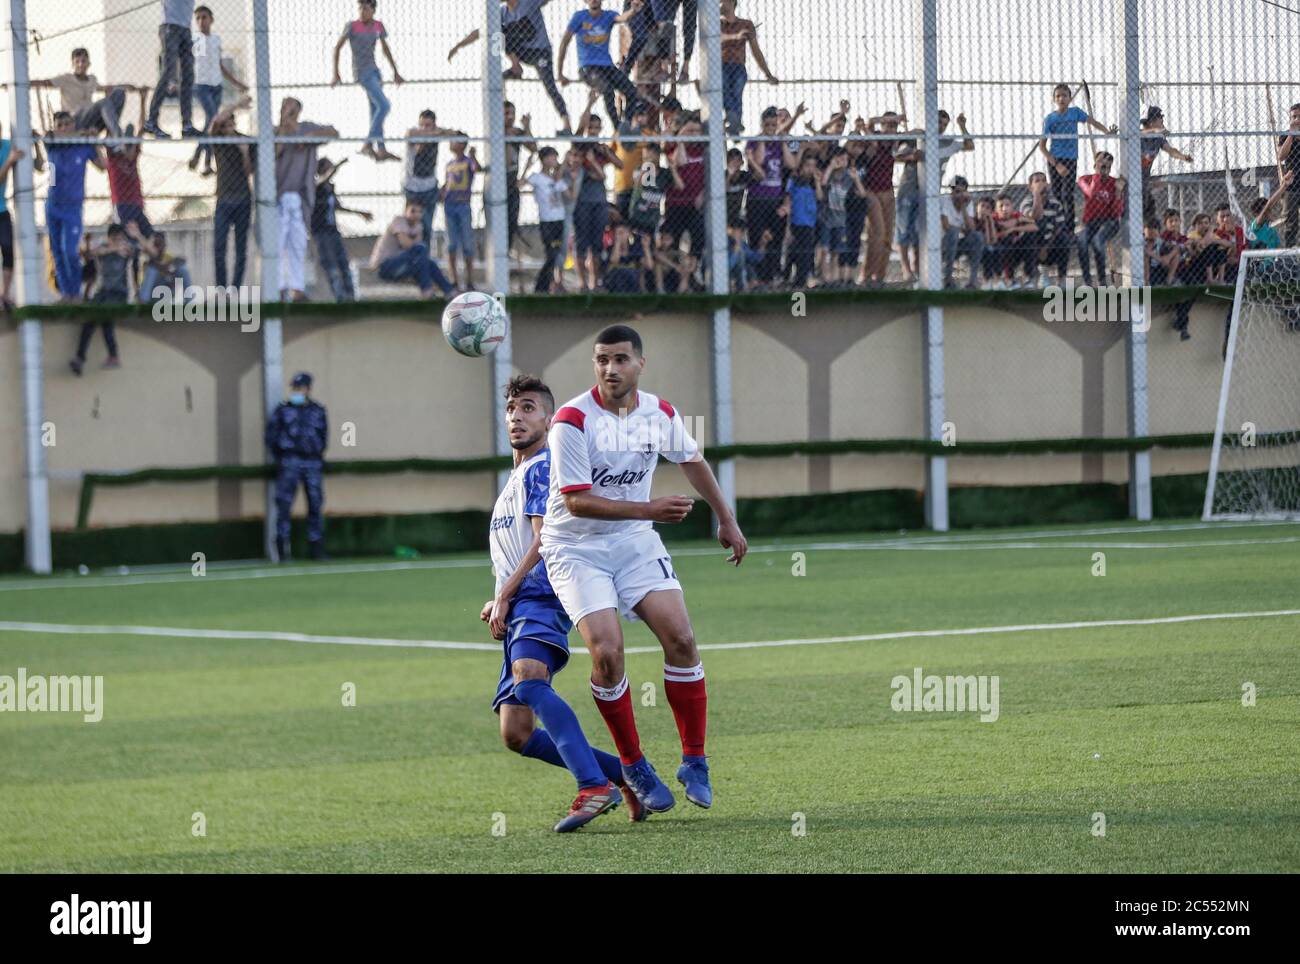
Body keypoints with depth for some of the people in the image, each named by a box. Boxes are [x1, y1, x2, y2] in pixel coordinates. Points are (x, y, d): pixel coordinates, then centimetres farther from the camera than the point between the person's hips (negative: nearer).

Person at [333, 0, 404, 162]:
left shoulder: (378, 26, 7)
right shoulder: (352, 26, -8)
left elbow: (386, 50, 19)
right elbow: (337, 48, -2)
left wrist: (395, 72, 20)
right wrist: (336, 74, -3)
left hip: (374, 70, 6)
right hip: (362, 72, -6)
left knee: (376, 111, 7)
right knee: (384, 105, -19)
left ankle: (380, 150, 10)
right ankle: (368, 145, -19)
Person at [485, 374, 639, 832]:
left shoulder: (543, 467, 0)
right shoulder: (515, 477, 30)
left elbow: (543, 540, -10)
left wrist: (504, 595, -10)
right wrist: (500, 604, 21)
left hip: (541, 601, -10)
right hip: (517, 610, 10)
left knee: (529, 681, -37)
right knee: (517, 735, -1)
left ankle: (595, 785, -51)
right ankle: (624, 774, 8)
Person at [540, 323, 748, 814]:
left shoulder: (660, 414, -2)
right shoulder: (573, 420, -19)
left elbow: (693, 461, 19)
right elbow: (577, 501, -22)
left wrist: (726, 518, 24)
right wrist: (650, 509, -27)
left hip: (636, 542, 4)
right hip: (576, 548, -4)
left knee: (680, 639, -11)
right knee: (607, 651, -20)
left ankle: (694, 762, 2)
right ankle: (633, 767, -1)